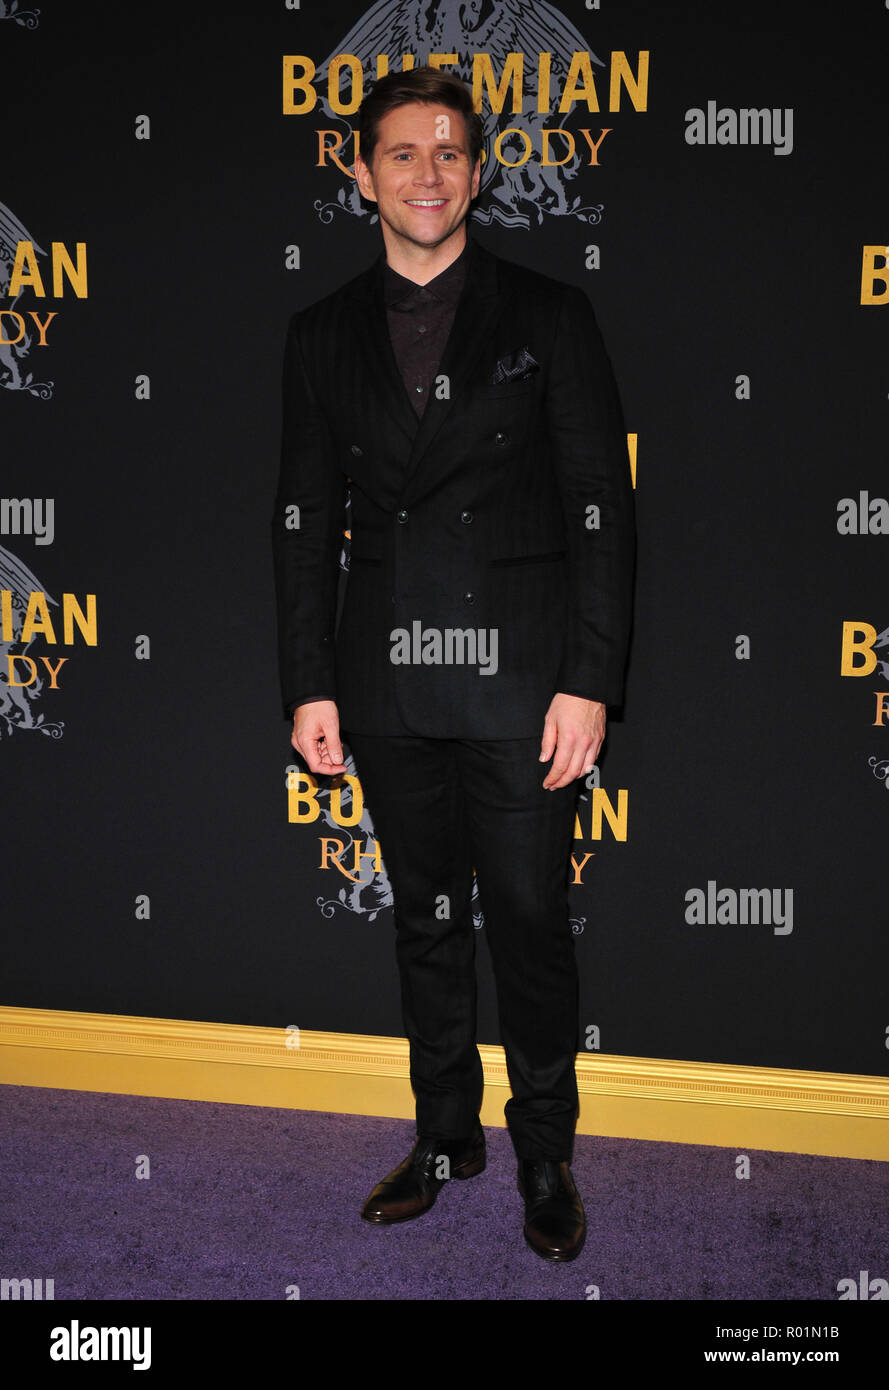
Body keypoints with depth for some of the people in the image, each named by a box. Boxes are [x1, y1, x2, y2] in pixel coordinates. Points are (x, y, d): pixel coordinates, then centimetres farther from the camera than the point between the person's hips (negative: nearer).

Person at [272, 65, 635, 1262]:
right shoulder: (324, 334, 10)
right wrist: (308, 683, 2)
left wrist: (590, 680, -9)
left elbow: (602, 509, -2)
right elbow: (304, 521, 9)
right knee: (427, 919, 13)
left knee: (531, 922, 3)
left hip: (520, 676, -2)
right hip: (387, 681, 3)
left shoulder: (549, 316, 2)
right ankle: (446, 1133, 32)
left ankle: (546, 1154, 24)